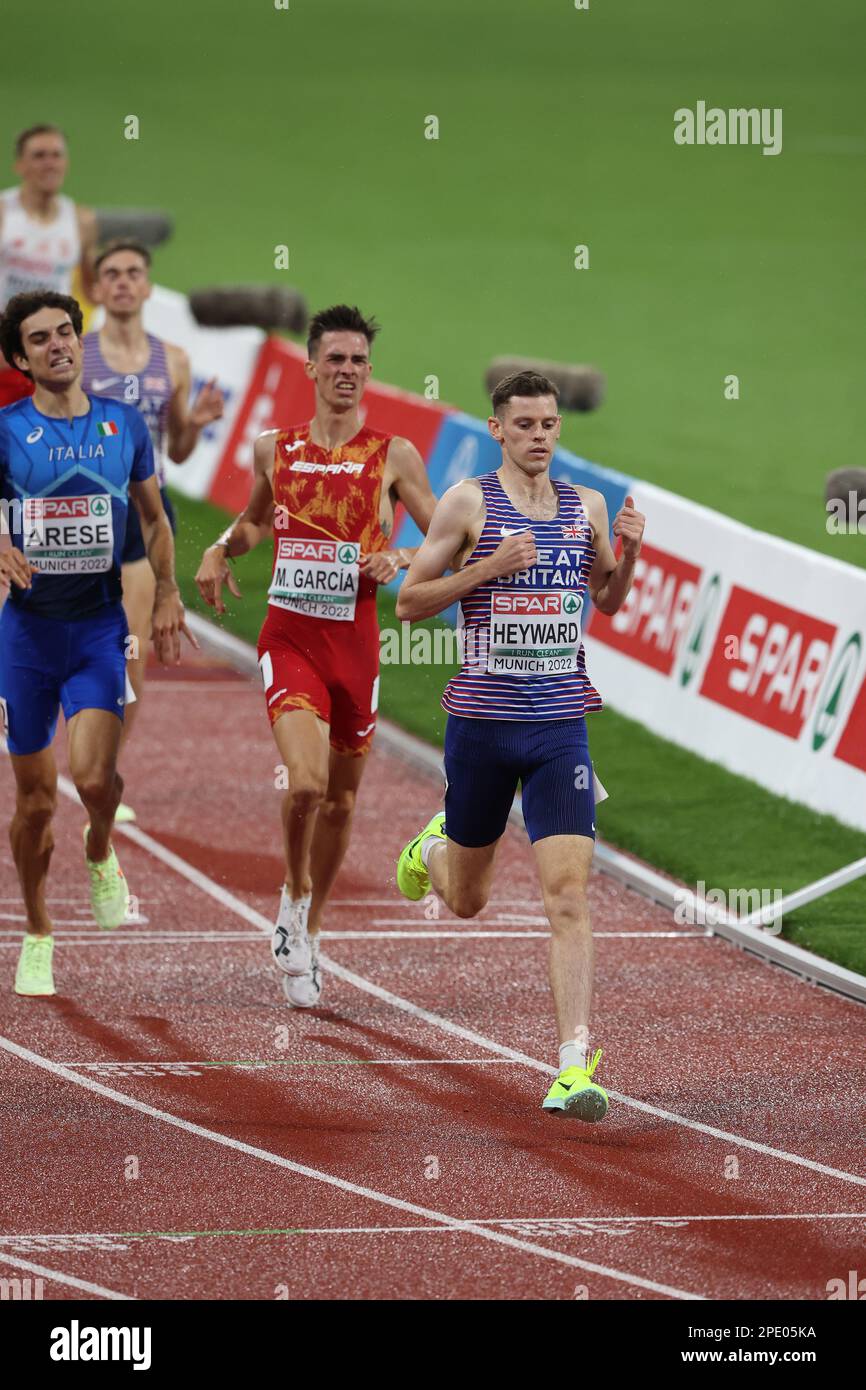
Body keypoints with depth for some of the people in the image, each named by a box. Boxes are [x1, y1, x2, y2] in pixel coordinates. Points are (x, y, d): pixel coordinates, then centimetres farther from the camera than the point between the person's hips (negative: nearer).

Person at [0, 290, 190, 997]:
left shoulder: (124, 424, 4)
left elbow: (155, 516, 18)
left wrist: (167, 595, 12)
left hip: (100, 626, 1)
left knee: (93, 774, -19)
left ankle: (101, 852, 15)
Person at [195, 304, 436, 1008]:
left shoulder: (393, 456, -1)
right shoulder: (274, 449, 5)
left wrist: (399, 558, -17)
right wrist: (221, 550, 7)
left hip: (355, 644, 1)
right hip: (290, 639, -1)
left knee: (341, 798, 12)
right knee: (306, 782, -22)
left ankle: (310, 930, 31)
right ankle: (295, 895, 5)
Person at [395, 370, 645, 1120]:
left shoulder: (586, 507, 7)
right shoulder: (468, 503, -4)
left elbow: (608, 601, 21)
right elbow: (409, 602, -4)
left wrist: (628, 553, 1)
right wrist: (488, 567, -16)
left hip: (561, 726, 1)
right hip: (482, 720, -1)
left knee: (568, 894, -11)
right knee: (467, 899, 15)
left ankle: (575, 1066, -15)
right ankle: (433, 848, 53)